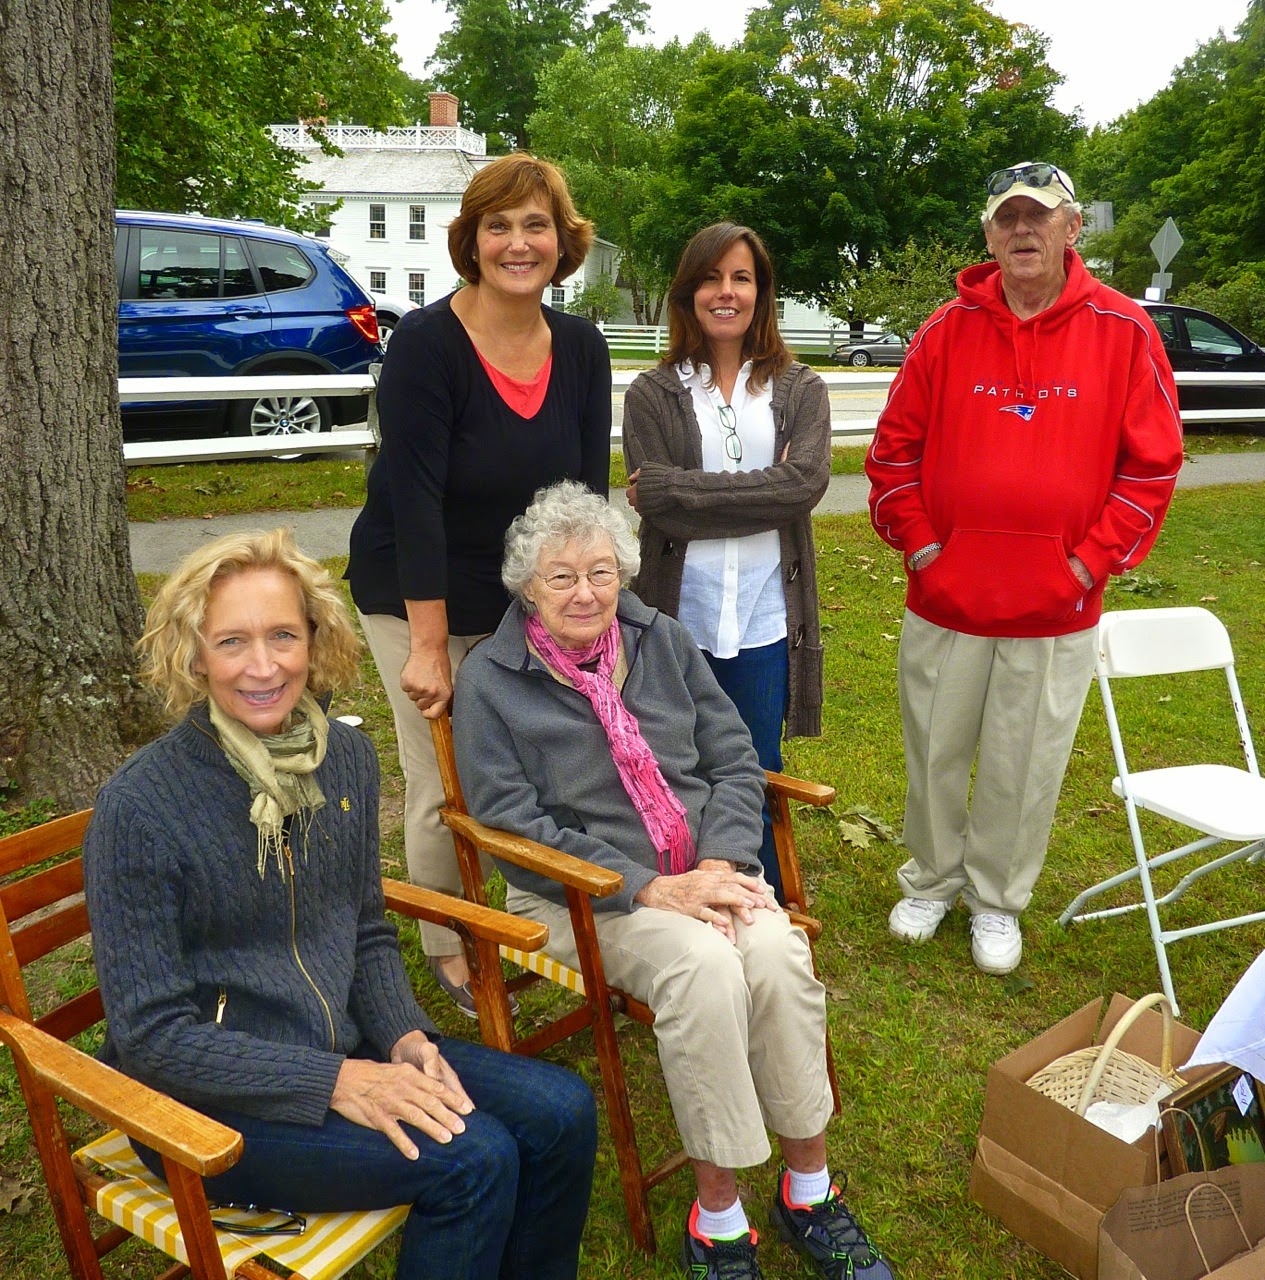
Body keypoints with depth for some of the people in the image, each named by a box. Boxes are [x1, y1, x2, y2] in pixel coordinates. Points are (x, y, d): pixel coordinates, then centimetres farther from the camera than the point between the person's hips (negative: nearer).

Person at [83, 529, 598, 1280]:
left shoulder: (346, 757, -1)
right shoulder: (139, 808, -19)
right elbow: (150, 1035, -17)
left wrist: (404, 1035, -9)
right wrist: (335, 1081, -22)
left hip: (346, 1052, 6)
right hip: (211, 1100, -6)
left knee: (562, 1112, -8)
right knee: (472, 1158, -21)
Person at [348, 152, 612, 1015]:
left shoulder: (582, 349, -4)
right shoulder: (426, 343, -19)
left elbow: (587, 492, -3)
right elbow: (414, 500, -23)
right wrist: (429, 647, -24)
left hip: (530, 598, 4)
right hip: (418, 597, -4)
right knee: (443, 787, 2)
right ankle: (448, 950, 24)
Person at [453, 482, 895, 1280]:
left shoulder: (663, 641, 9)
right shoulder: (491, 681, -4)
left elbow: (736, 761, 8)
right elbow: (512, 822, -11)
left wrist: (722, 862, -11)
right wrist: (650, 890, -18)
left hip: (705, 866, 4)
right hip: (582, 892, -4)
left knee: (780, 953, -25)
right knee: (705, 968, -31)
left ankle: (809, 1189, -6)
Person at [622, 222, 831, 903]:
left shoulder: (800, 389, 7)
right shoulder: (651, 394, 3)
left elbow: (806, 483, -12)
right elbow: (656, 499, -11)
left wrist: (683, 491, -13)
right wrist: (762, 489, -12)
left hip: (765, 618, 1)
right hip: (678, 615, -1)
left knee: (758, 773, 12)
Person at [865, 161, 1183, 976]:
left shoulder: (1124, 332, -3)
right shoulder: (949, 331, 1)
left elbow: (1153, 464, -3)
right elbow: (895, 448, 5)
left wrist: (1090, 562, -8)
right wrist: (919, 543, -4)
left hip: (1056, 611, -1)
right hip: (945, 600, 2)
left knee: (1025, 768, 10)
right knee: (935, 754, 14)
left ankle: (997, 900, 31)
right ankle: (930, 881, 36)